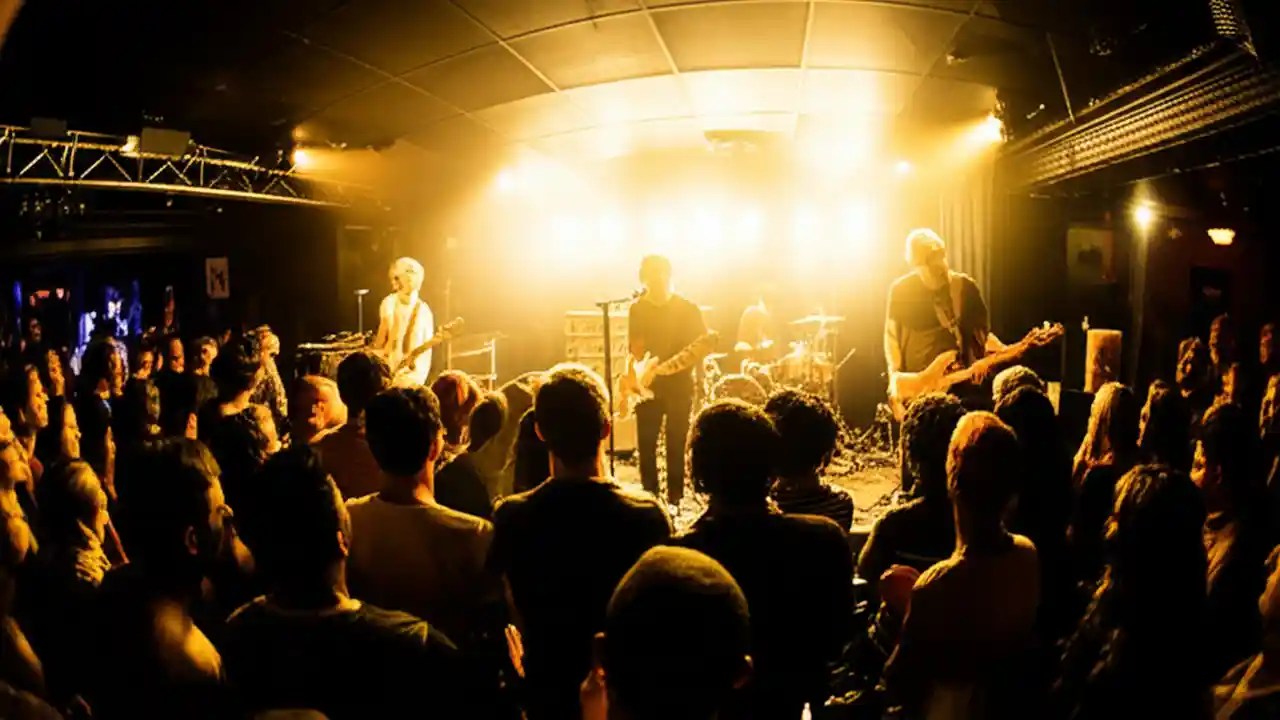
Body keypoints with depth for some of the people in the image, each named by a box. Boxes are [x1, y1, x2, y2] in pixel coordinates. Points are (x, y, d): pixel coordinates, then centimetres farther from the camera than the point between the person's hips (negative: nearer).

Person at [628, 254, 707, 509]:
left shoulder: (688, 309, 1)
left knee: (676, 444, 0)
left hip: (679, 384, -2)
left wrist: (686, 361, -20)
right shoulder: (637, 309, 6)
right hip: (647, 384, 2)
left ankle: (674, 497, 10)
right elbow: (635, 347, 5)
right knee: (646, 443, 2)